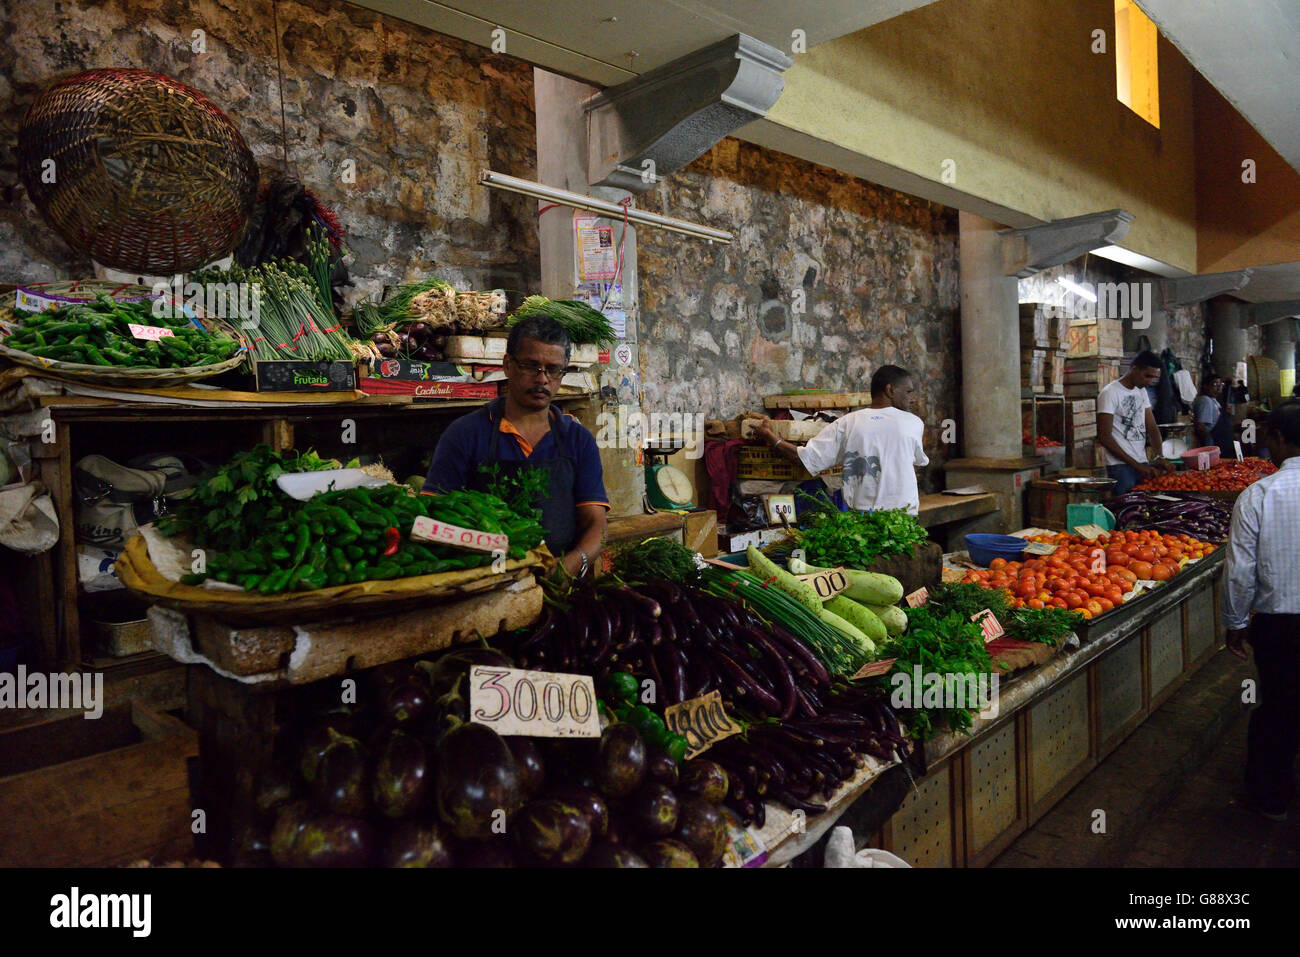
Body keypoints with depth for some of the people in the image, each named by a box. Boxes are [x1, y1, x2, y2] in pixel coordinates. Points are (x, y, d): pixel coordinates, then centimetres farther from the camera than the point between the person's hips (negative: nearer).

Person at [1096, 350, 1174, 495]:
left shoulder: (1142, 391, 15)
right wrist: (1136, 465, -16)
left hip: (1142, 464, 7)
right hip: (1120, 466, -7)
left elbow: (1152, 427, 13)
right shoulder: (1110, 393, -10)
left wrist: (1159, 457, -5)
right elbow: (1104, 437, -15)